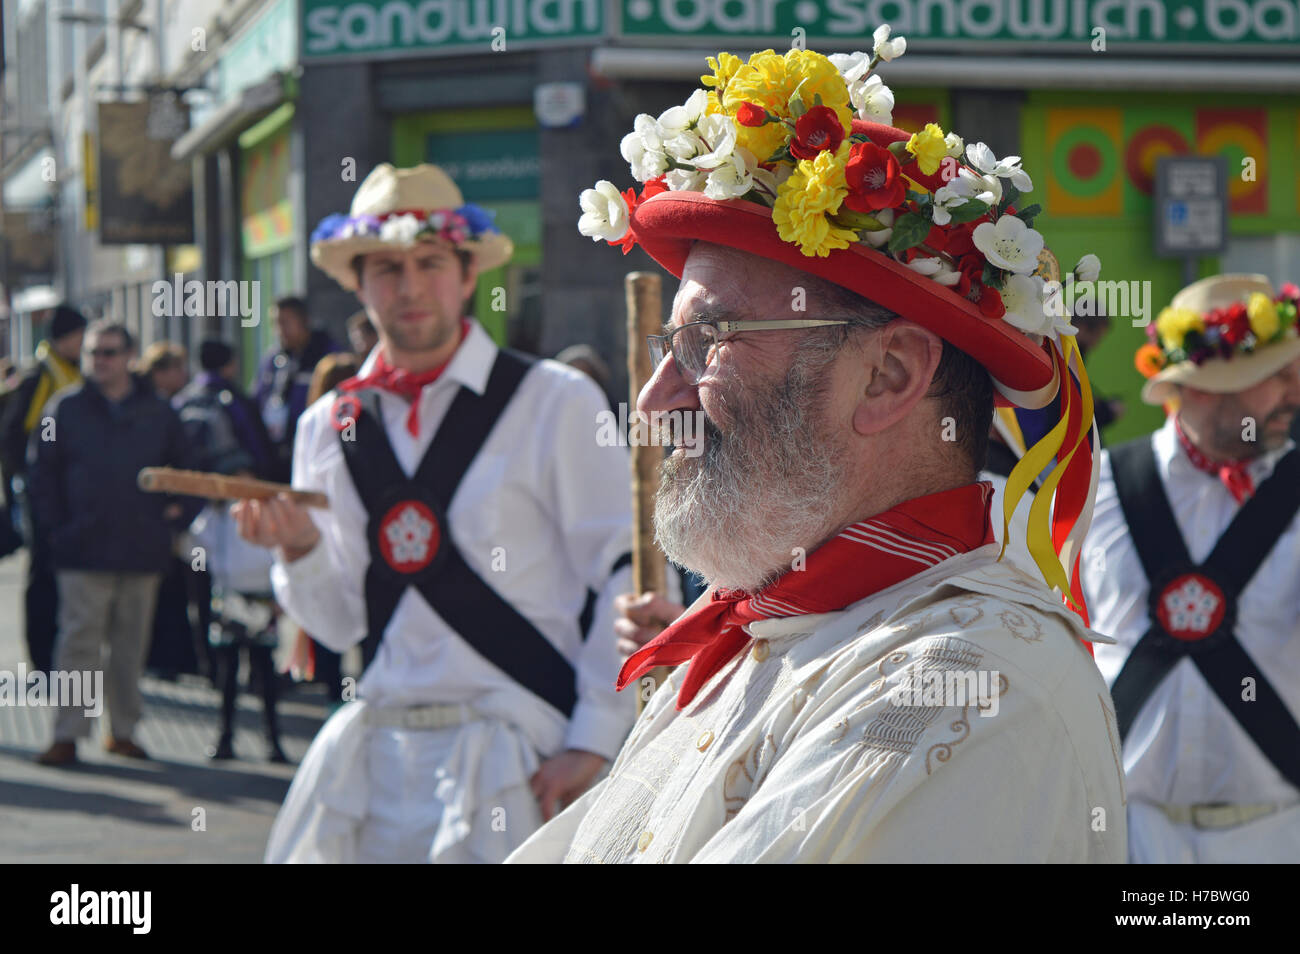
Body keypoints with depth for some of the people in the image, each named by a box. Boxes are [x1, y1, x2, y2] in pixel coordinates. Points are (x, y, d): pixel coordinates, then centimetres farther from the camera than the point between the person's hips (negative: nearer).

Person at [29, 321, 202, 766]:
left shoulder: (159, 413, 8)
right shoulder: (65, 409, 3)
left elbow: (184, 471, 17)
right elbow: (41, 471, 5)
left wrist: (178, 513, 5)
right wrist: (54, 525, -2)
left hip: (143, 550, 2)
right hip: (84, 550, -2)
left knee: (131, 646, 8)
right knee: (79, 642, -6)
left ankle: (123, 731, 18)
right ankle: (67, 734, -3)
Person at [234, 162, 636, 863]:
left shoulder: (555, 403, -2)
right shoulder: (328, 425, 12)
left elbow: (630, 578, -3)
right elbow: (339, 624, 16)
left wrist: (592, 745, -8)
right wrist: (300, 550, -4)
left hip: (509, 754, -4)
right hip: (369, 755, 4)